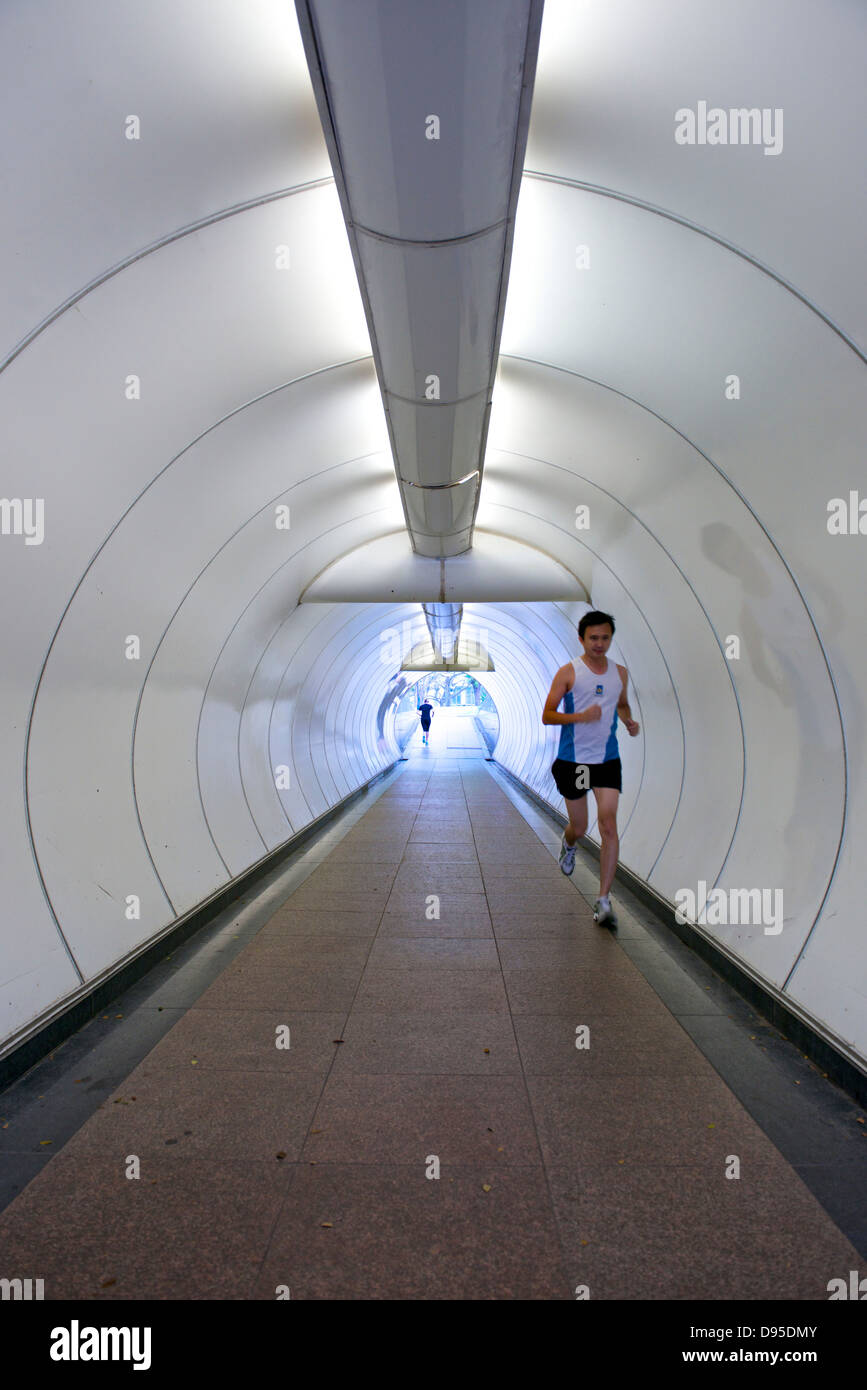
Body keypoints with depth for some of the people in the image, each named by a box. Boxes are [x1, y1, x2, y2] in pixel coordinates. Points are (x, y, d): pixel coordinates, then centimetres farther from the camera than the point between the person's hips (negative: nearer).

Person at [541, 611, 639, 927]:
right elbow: (547, 715, -8)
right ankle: (568, 843, 50)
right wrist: (580, 716, -23)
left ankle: (603, 900, -3)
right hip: (572, 760, -2)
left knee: (608, 826, -10)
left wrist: (629, 721, 2)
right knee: (579, 827, 10)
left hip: (607, 761, 2)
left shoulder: (620, 672, 6)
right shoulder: (568, 672, -6)